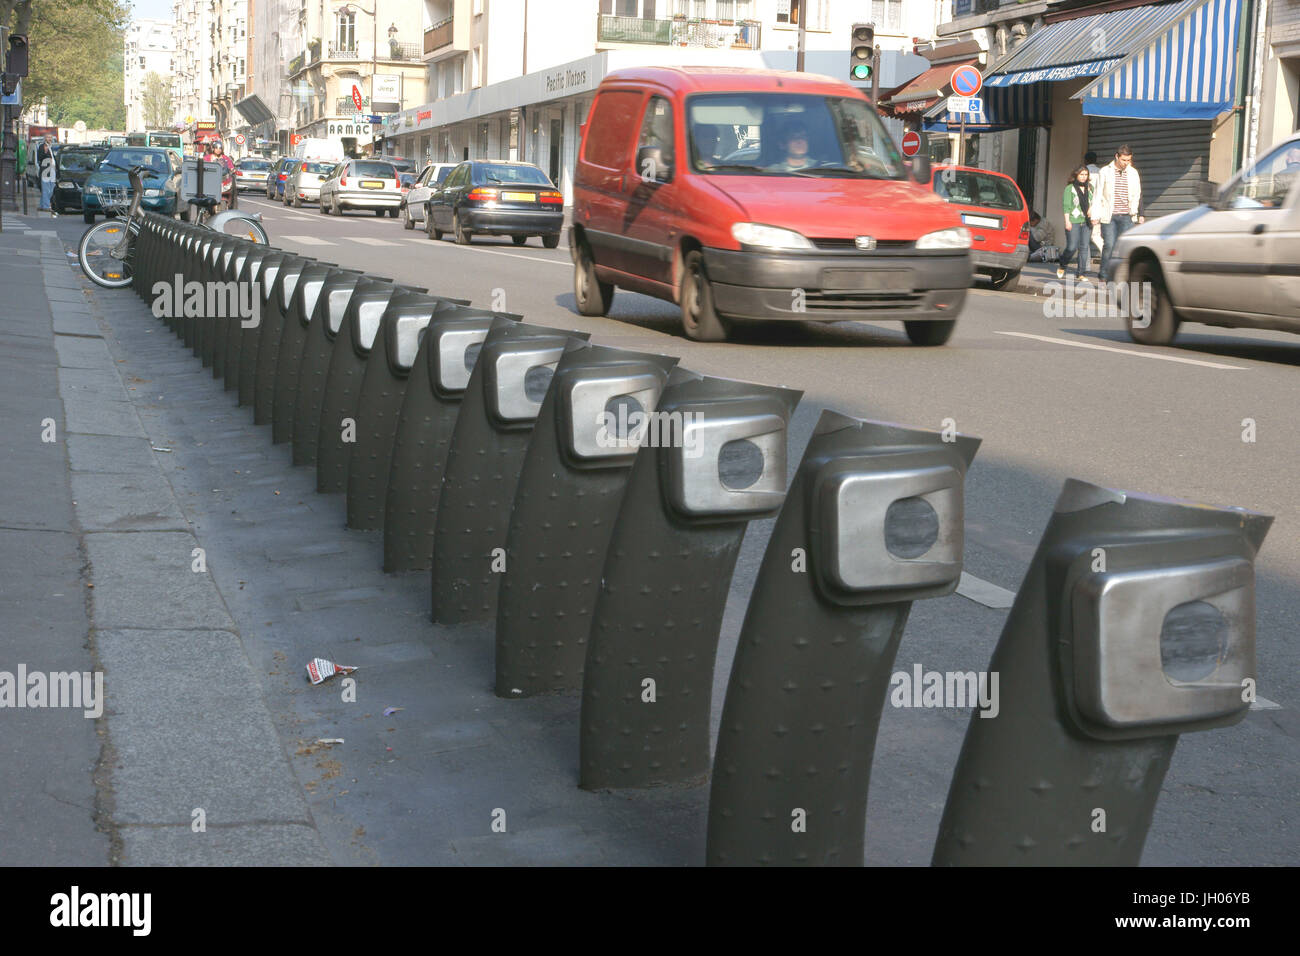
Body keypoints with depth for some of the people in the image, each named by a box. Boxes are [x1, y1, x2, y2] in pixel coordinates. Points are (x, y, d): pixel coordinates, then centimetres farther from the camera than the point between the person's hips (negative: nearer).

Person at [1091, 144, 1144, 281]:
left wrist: (1140, 215, 12)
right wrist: (1095, 215, -2)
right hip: (1109, 216, -2)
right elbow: (1097, 194, 4)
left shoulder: (1133, 173, 12)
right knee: (1109, 245, -8)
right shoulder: (1105, 171, 4)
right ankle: (1105, 277, 1)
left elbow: (1138, 195, 18)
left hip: (1126, 216, 2)